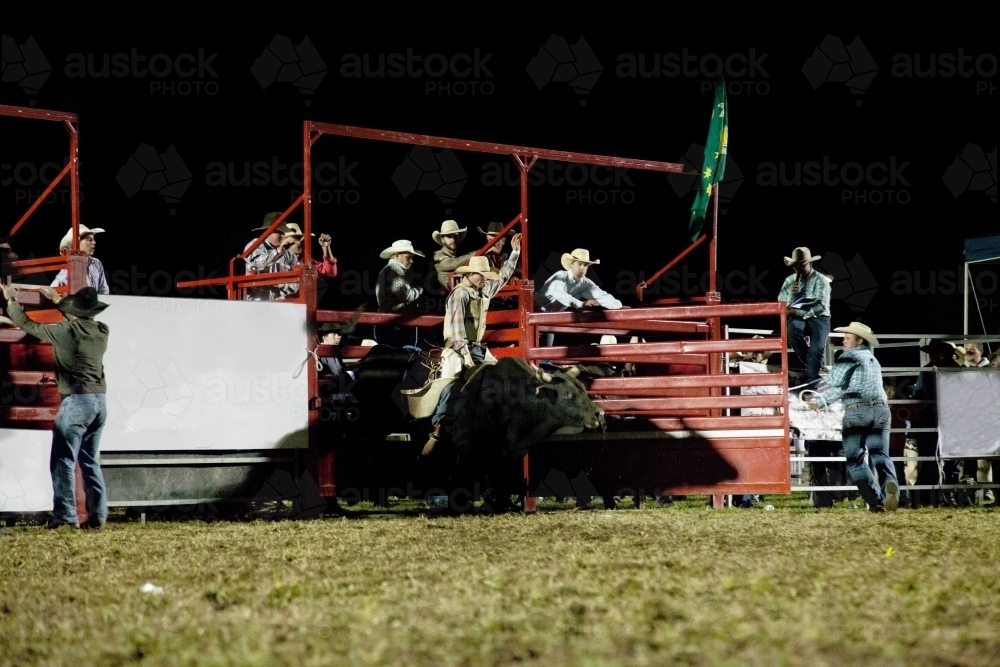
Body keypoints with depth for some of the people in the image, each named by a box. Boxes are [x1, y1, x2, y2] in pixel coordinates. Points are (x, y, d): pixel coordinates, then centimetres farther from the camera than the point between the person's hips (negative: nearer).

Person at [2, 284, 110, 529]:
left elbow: (27, 325, -1)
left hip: (76, 400, -7)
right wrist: (58, 300, 38)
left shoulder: (67, 331, -12)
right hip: (100, 400, 7)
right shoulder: (102, 331, 4)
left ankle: (65, 515, -10)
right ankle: (97, 516, 8)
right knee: (90, 461, 13)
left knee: (63, 461, -3)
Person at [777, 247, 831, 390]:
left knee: (816, 349, -28)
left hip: (818, 318, -3)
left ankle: (811, 385, -29)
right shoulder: (789, 280, 12)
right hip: (798, 318, 3)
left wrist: (798, 312, -19)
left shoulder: (820, 280, -1)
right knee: (793, 327, -35)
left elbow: (821, 307, -12)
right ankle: (809, 363, -18)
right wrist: (790, 294, -11)